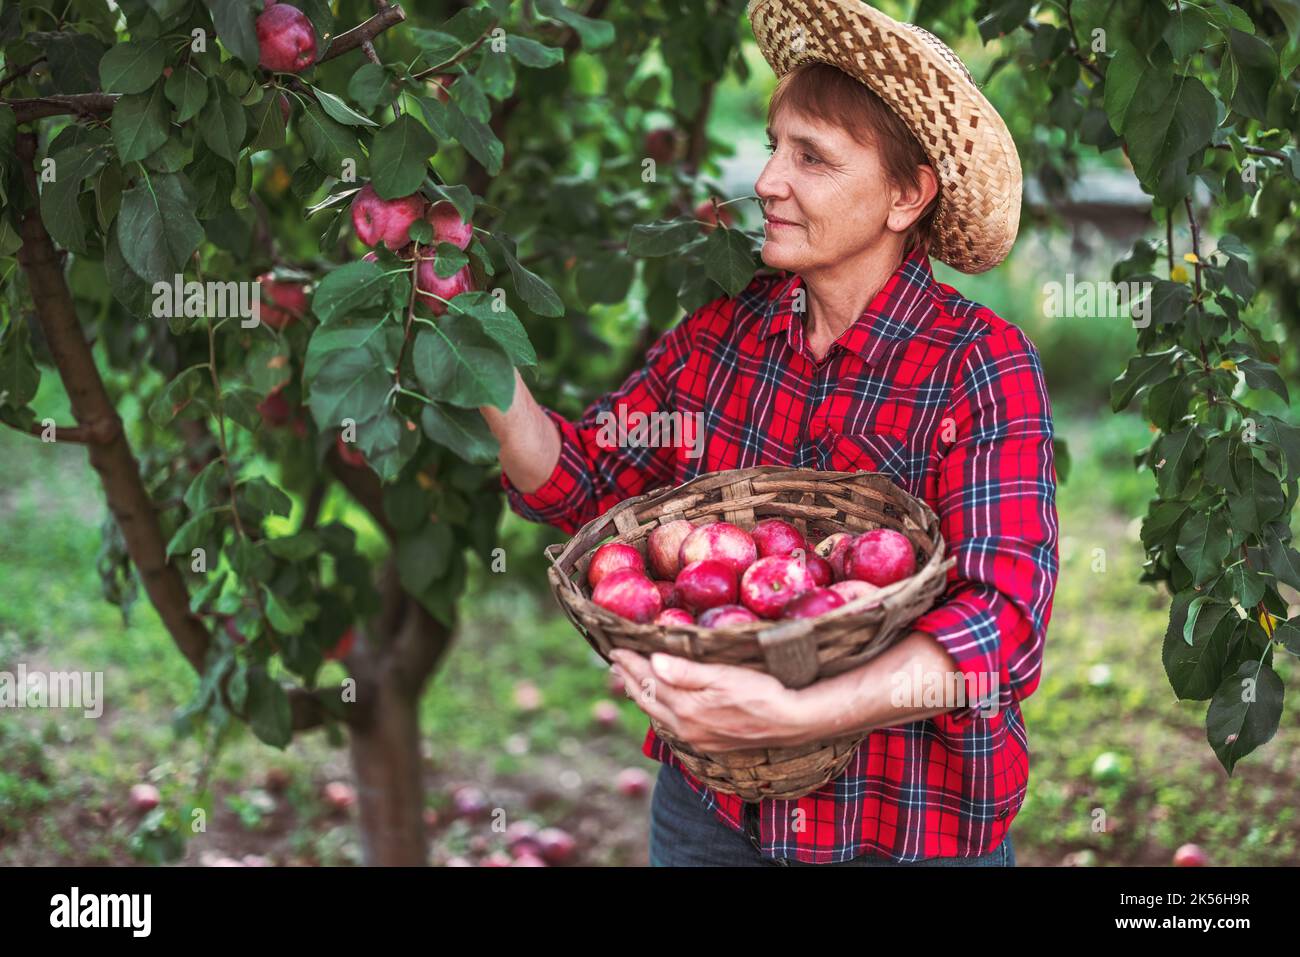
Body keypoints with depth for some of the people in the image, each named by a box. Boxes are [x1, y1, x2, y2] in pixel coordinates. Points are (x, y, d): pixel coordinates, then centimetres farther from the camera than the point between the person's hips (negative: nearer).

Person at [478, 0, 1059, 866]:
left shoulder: (981, 365, -16)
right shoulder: (724, 331, -1)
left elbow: (1004, 619, -25)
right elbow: (579, 482, 3)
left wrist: (792, 715, -37)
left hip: (915, 828, -4)